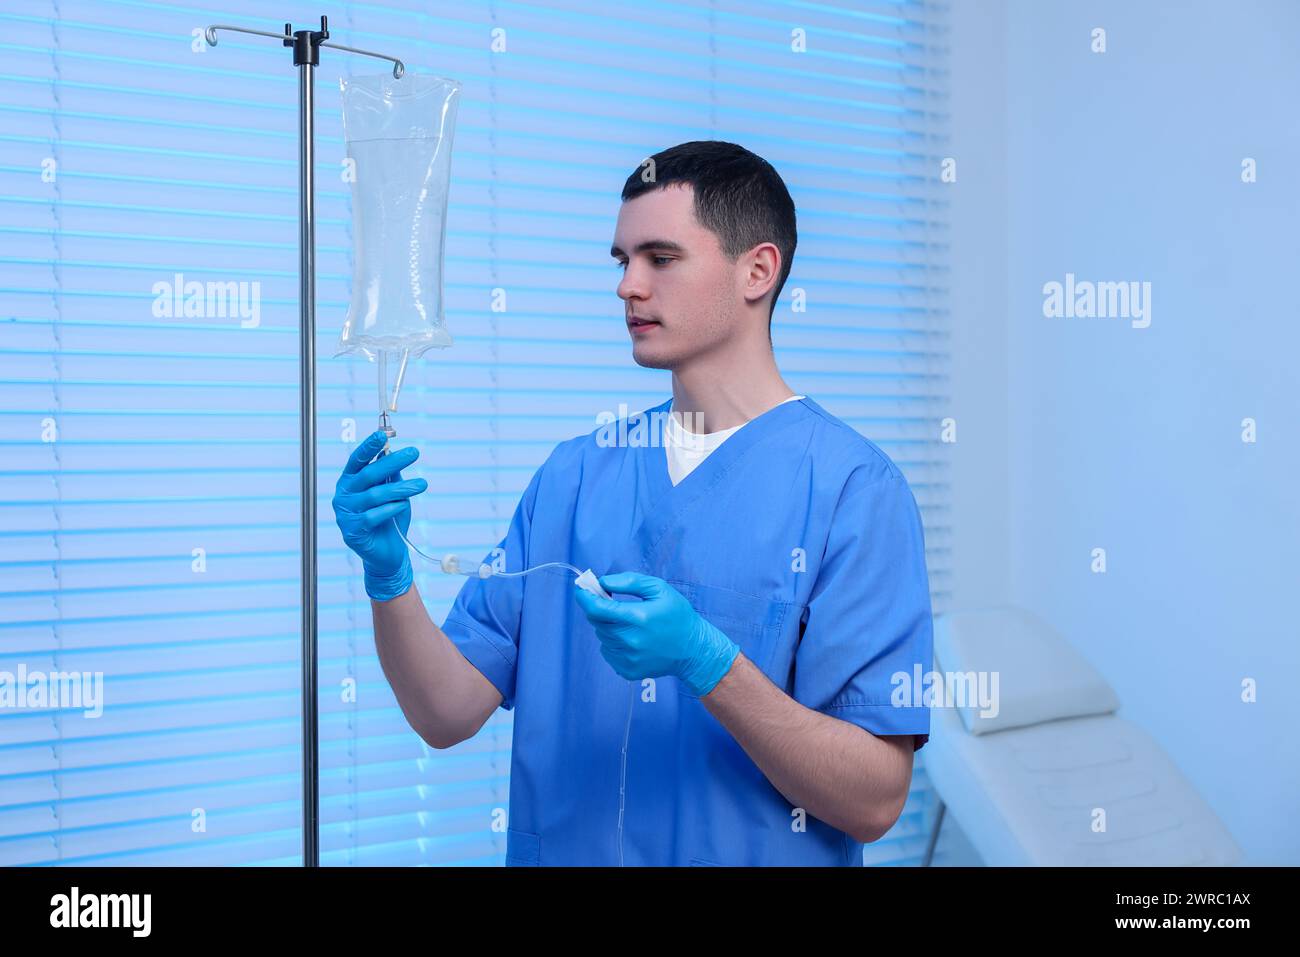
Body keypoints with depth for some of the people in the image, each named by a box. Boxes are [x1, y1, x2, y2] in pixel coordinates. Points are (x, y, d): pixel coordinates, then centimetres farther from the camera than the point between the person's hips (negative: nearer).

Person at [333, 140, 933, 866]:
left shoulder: (853, 486, -13)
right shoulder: (575, 472, 1)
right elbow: (449, 714, -2)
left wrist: (704, 661, -28)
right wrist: (390, 575, -17)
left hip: (756, 850, -4)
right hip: (559, 849, 4)